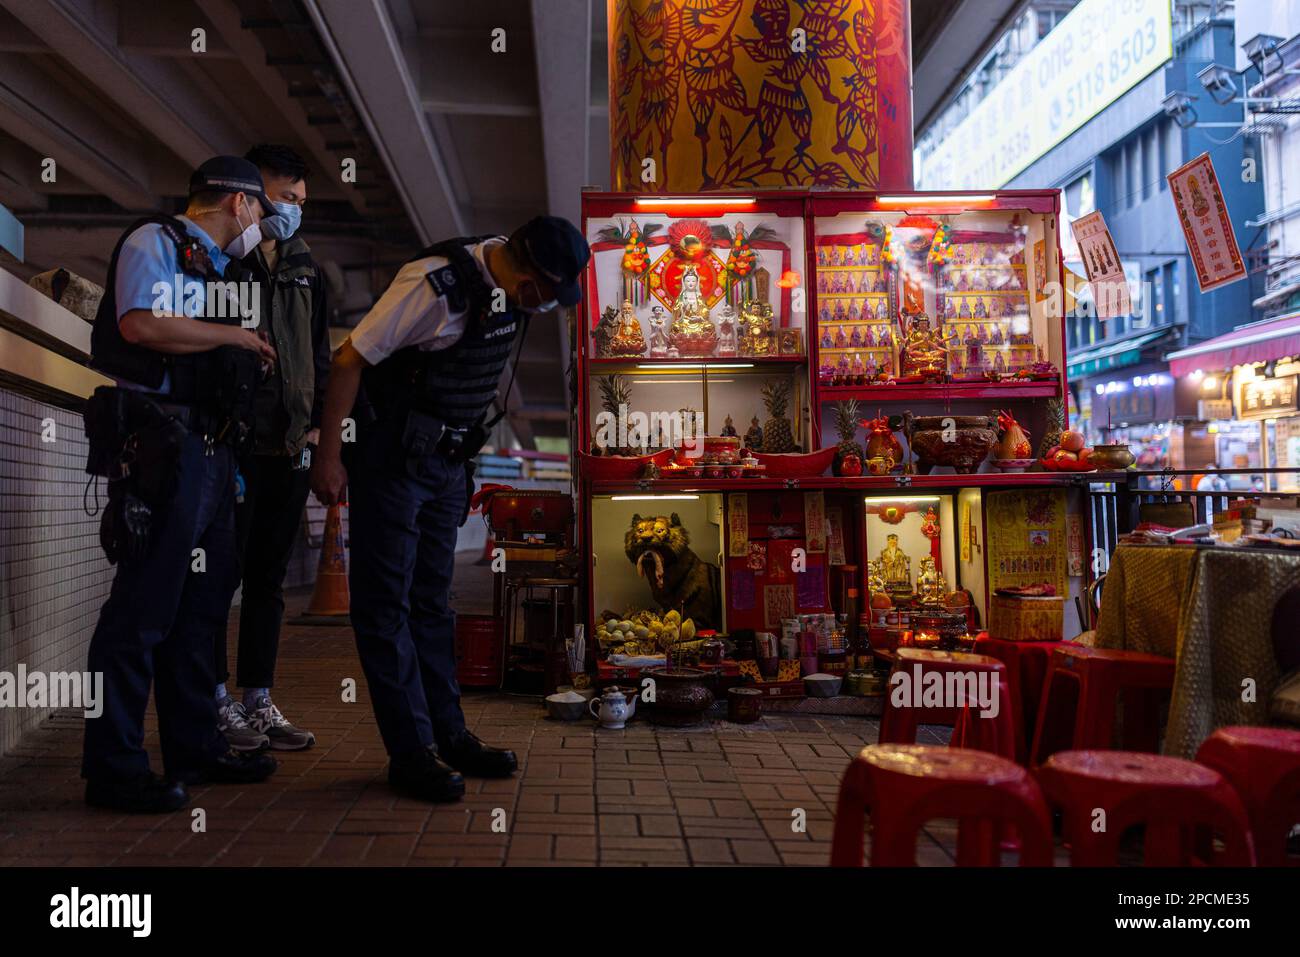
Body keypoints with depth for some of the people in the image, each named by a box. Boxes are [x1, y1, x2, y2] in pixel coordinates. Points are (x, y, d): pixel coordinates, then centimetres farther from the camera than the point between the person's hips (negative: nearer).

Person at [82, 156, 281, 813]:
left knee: (202, 601, 11)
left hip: (211, 450, 9)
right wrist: (234, 335, -10)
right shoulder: (154, 242, -1)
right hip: (160, 444, -9)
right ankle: (113, 766, 0)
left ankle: (195, 748, 21)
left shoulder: (222, 268, 24)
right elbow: (141, 323, -18)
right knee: (145, 604, -8)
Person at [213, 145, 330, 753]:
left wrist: (317, 422, 8)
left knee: (268, 578, 9)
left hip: (290, 448, 6)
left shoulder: (304, 270, 17)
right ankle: (217, 701, 10)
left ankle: (259, 702, 16)